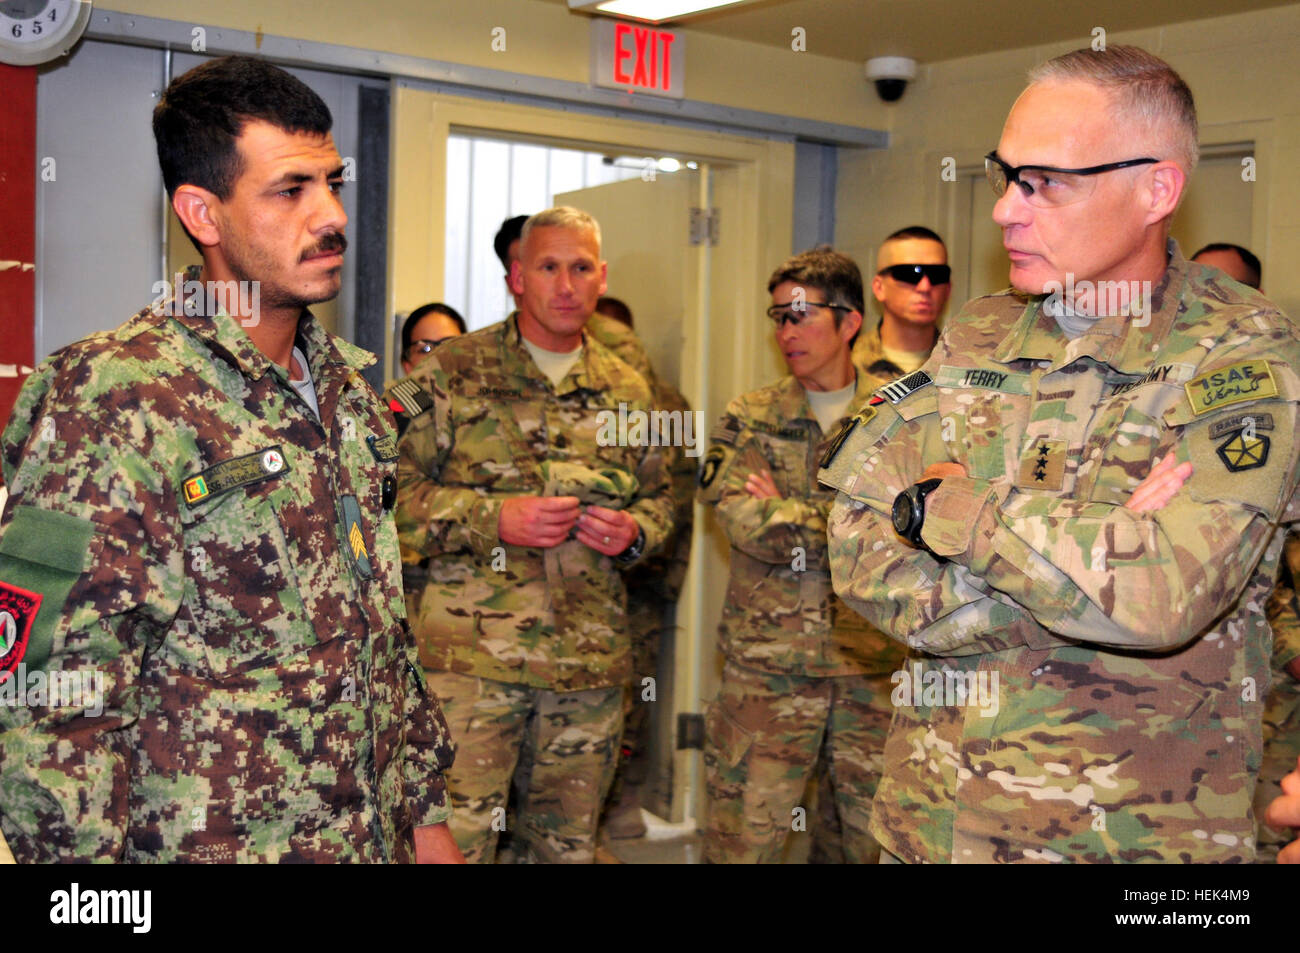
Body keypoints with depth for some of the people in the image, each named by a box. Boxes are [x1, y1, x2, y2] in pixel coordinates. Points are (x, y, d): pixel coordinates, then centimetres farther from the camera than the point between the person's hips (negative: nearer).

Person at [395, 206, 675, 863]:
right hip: (472, 657, -4)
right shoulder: (451, 373, 0)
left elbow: (658, 497, 21)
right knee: (457, 839, -4)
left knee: (570, 845, 16)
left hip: (591, 662, 5)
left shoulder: (626, 391, 13)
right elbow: (393, 491, -4)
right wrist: (493, 519, -16)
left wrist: (634, 532, -1)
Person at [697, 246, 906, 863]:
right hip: (767, 666, 0)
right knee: (742, 836, 3)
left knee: (883, 838, 10)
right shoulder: (750, 418, 6)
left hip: (877, 666, 0)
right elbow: (740, 516, -11)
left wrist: (788, 518, -11)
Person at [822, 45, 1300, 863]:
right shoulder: (973, 341, 4)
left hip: (1135, 831, -4)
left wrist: (947, 505, -15)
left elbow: (1161, 596, -26)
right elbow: (862, 558, -6)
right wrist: (1085, 556, -18)